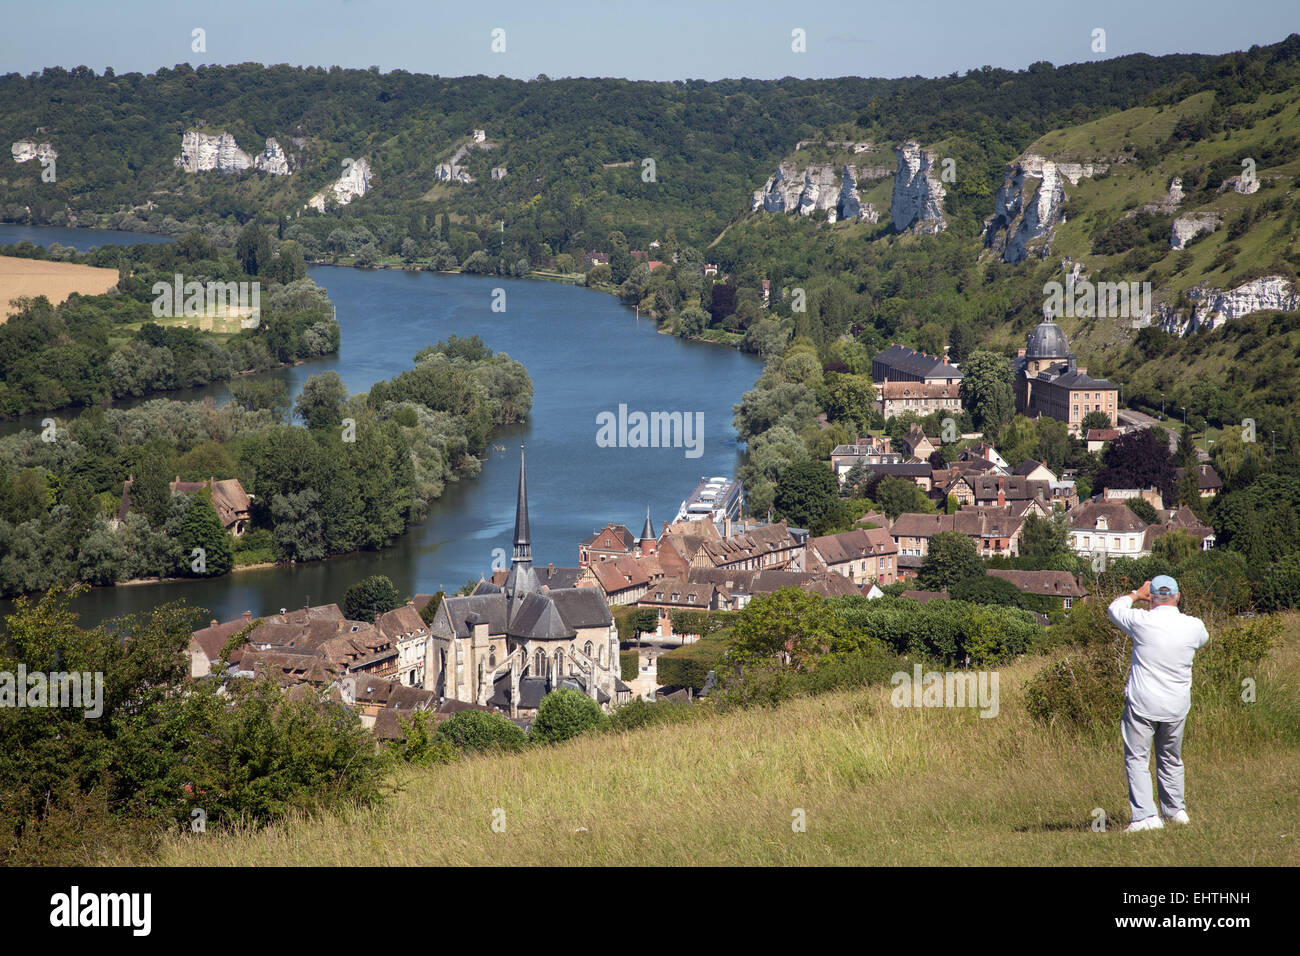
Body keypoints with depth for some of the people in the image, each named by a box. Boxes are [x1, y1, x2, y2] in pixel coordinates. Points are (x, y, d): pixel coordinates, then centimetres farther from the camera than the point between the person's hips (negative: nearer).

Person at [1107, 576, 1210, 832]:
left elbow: (1114, 608, 7)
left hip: (1142, 705, -4)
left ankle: (1146, 816, -7)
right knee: (1171, 760, 21)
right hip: (1177, 706, 4)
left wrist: (1136, 593, 24)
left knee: (1137, 759, 2)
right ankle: (1176, 809, 31)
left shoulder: (1141, 621, -14)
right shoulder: (1193, 626, -5)